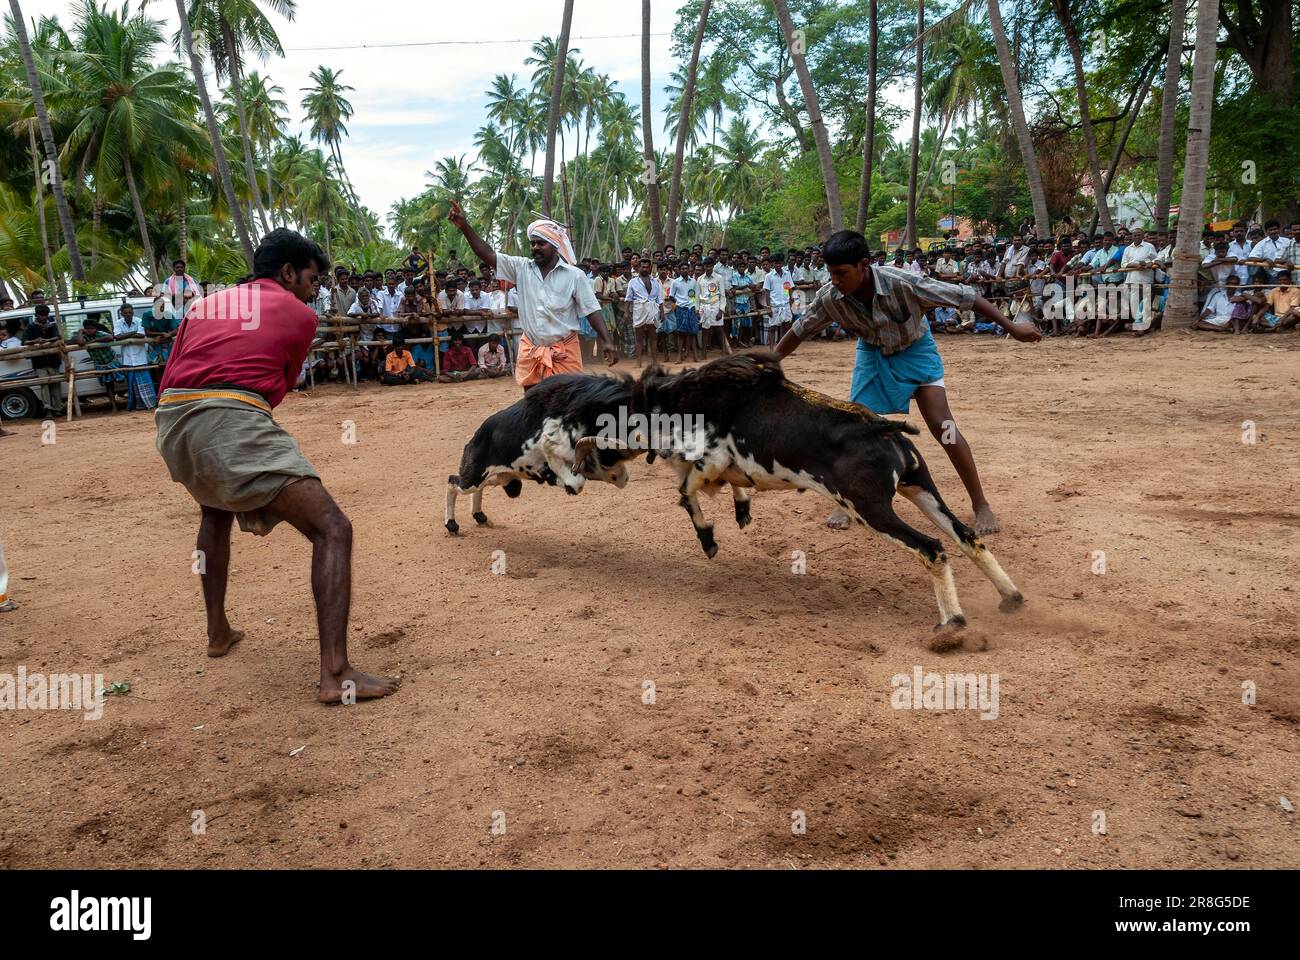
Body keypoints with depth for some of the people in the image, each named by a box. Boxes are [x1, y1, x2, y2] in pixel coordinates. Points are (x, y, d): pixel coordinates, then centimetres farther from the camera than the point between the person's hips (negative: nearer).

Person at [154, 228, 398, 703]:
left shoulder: (205, 304, 27)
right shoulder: (299, 314, 13)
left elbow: (167, 383, 22)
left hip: (169, 420, 7)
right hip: (231, 422, -7)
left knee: (216, 508, 37)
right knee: (332, 529, -6)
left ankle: (218, 632, 43)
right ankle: (336, 674, -18)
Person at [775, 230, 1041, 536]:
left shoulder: (902, 283, -36)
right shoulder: (829, 298, -26)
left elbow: (964, 296, -29)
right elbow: (800, 331, -9)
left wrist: (1011, 327, -27)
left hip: (914, 350, -3)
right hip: (872, 353, 3)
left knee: (942, 425, -14)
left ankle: (981, 505, -3)